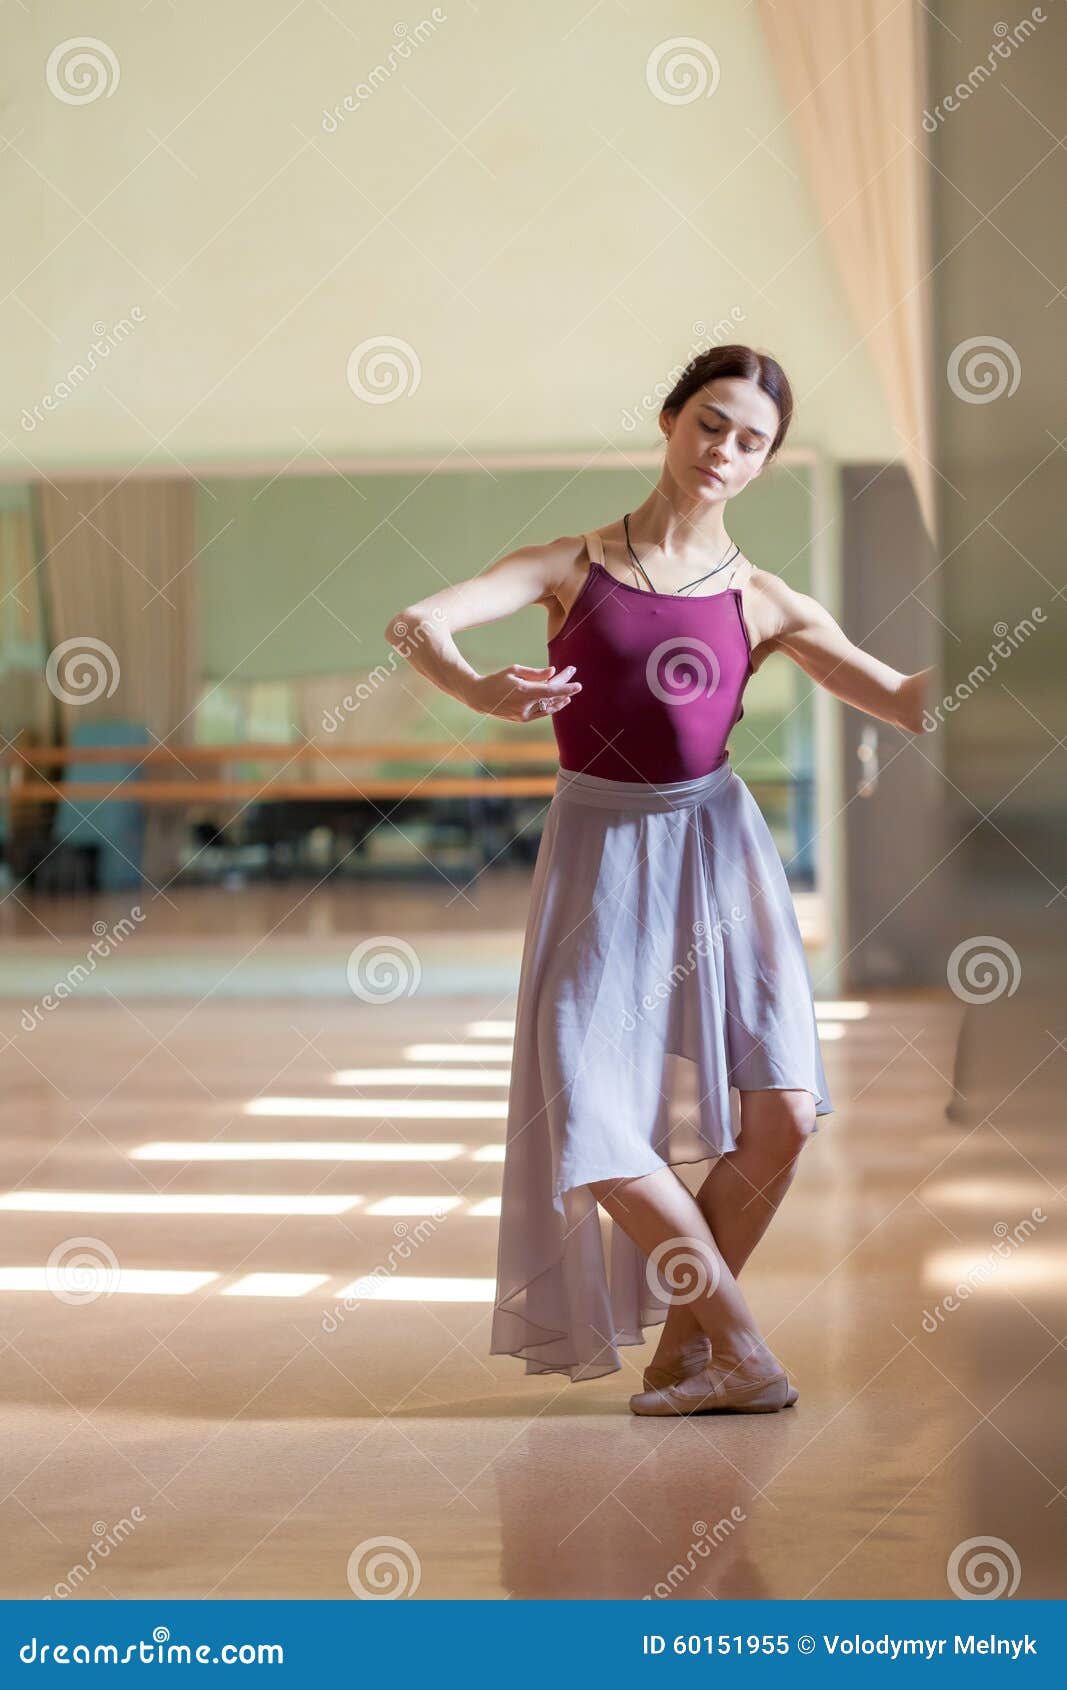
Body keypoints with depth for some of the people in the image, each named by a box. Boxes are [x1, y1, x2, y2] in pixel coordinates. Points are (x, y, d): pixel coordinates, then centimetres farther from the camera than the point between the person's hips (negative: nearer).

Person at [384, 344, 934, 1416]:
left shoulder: (764, 604, 4)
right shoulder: (574, 567, 1)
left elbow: (909, 703, -1)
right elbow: (417, 625, -11)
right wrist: (483, 693, -33)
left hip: (715, 845, 1)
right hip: (600, 855, -1)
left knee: (783, 1112, -14)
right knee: (590, 1121, -13)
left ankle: (683, 1342, 7)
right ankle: (743, 1352, 2)